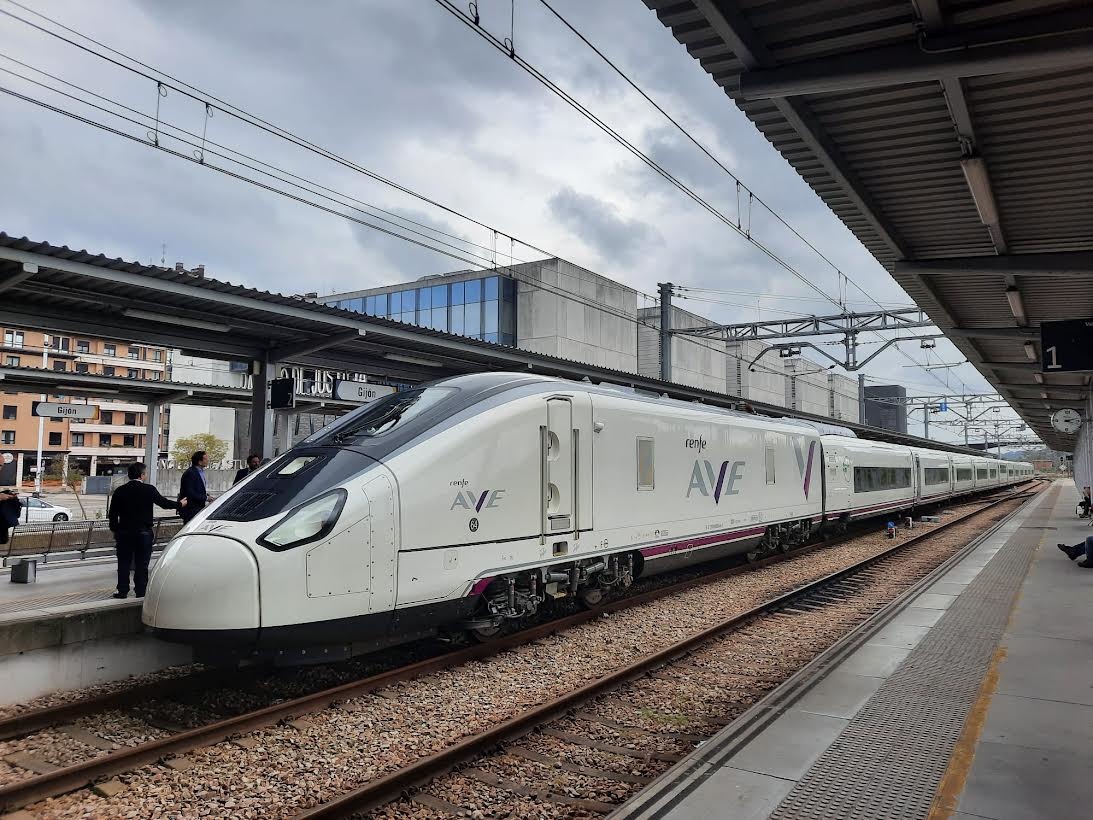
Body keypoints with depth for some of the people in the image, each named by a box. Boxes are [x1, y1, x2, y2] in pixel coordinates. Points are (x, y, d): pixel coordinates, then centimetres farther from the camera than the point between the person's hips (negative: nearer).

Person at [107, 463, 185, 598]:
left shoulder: (120, 491, -1)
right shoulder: (149, 490, -10)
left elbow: (113, 513, 3)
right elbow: (164, 503, 0)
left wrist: (115, 530, 13)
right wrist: (180, 504, 17)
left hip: (124, 532, 2)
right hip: (144, 532, -2)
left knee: (124, 563, 11)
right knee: (142, 564, 5)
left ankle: (122, 591, 14)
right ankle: (141, 592, 9)